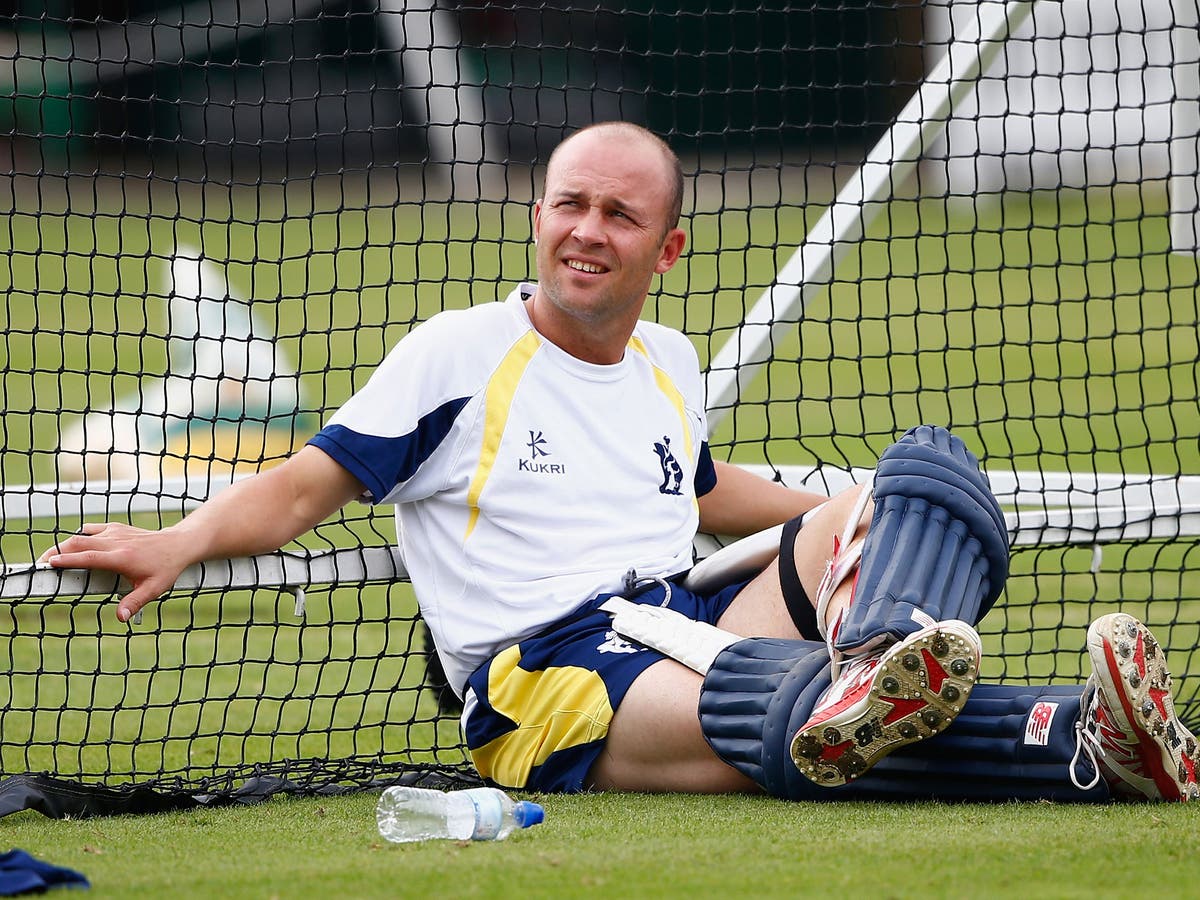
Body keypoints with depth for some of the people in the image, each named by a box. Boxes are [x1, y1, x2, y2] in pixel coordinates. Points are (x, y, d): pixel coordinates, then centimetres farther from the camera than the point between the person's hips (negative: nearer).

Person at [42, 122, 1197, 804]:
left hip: (688, 628, 6)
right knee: (780, 712, -40)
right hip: (542, 676, -6)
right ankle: (1090, 739, -63)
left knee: (922, 467, -16)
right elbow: (304, 486, 3)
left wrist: (846, 518, 36)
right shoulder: (458, 352, 6)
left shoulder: (670, 363, 23)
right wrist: (179, 542, -15)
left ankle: (878, 661, -51)